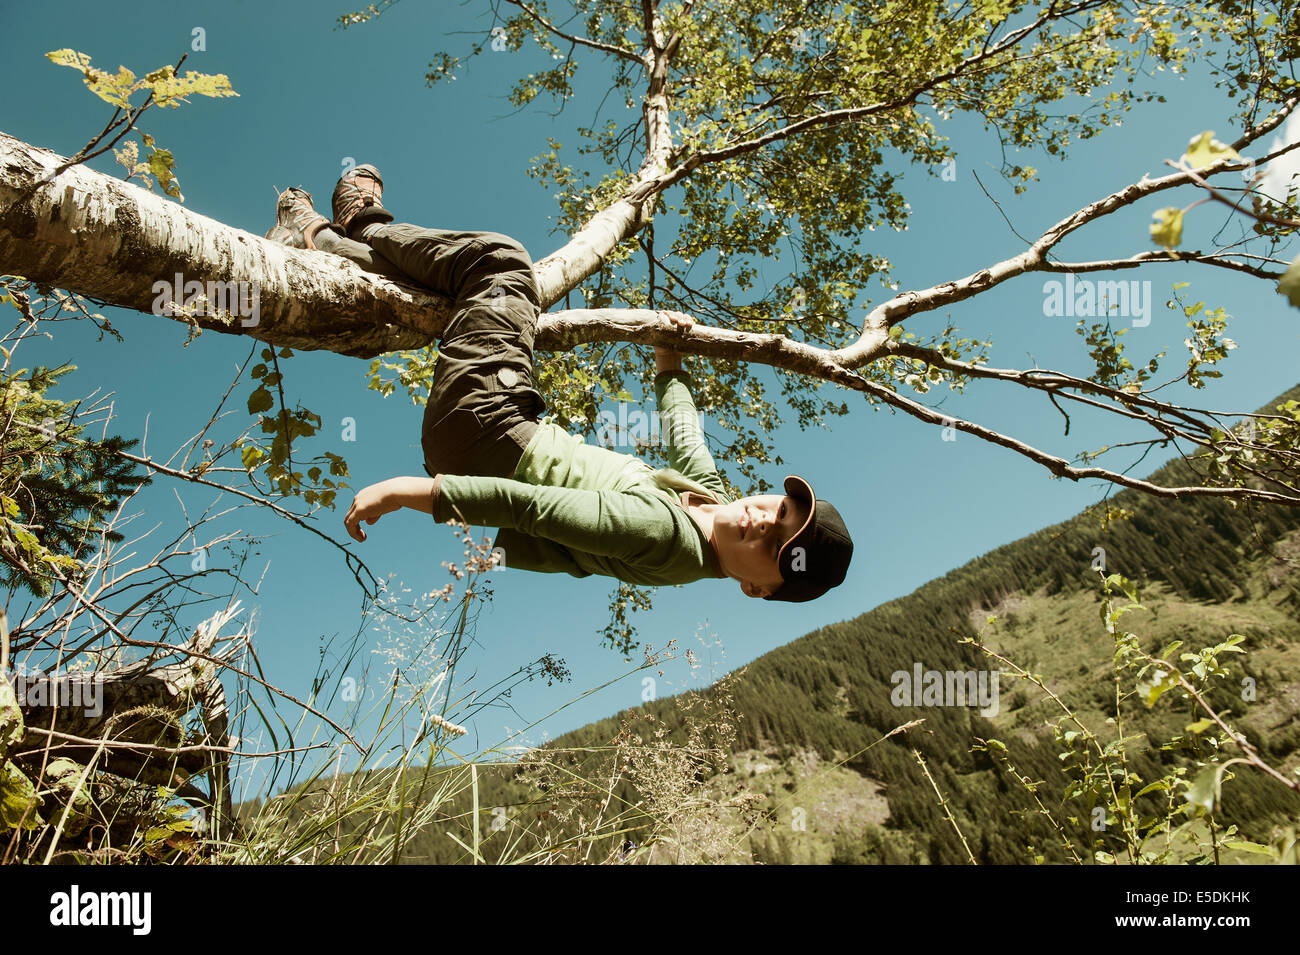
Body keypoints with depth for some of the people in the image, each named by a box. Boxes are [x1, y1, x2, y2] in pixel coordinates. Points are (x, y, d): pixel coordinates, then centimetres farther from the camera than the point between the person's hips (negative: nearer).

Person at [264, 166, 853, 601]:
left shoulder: (662, 534, -33)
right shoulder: (710, 494, -10)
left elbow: (532, 506, -37)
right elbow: (683, 432, 11)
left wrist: (410, 489, -35)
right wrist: (670, 360, 25)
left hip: (479, 437, -7)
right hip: (528, 434, 7)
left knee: (500, 259, -4)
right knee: (502, 268, 14)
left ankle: (366, 227, 21)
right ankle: (327, 242, 31)